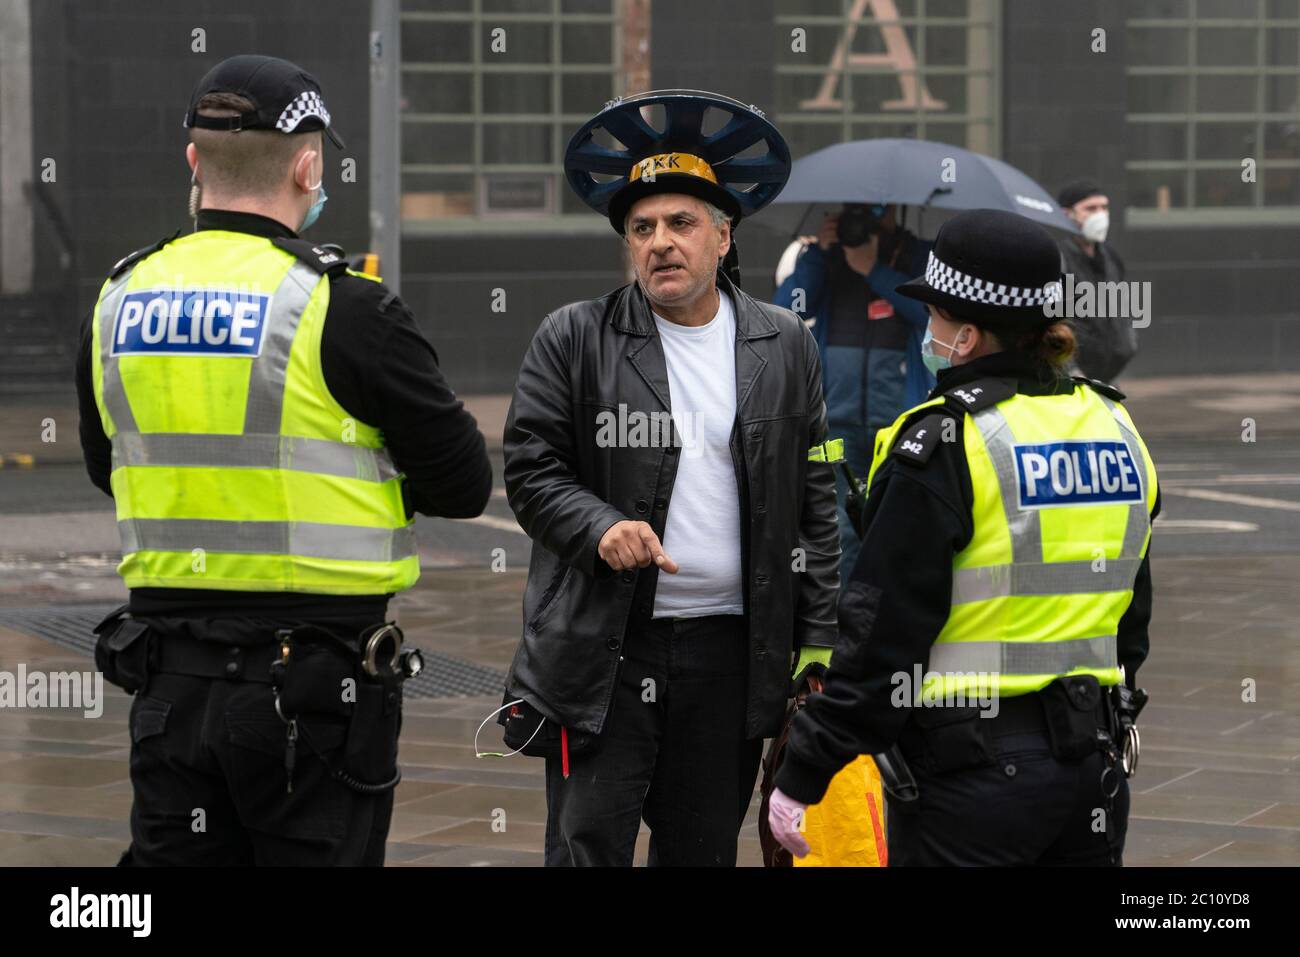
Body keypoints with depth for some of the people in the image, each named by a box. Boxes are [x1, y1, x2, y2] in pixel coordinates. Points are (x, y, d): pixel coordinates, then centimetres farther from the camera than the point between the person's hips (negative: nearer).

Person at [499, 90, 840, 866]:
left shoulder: (787, 347, 8)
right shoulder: (573, 339, 1)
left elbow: (814, 499, 8)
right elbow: (531, 470, 1)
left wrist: (818, 640, 4)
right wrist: (601, 527, -19)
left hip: (732, 650, 2)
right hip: (605, 648, -2)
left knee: (705, 848, 10)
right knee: (587, 844, -5)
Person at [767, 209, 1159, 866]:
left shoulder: (941, 442, -13)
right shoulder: (1114, 425, 9)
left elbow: (881, 633, -14)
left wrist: (801, 777, -8)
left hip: (973, 769, -7)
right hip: (1095, 762, 7)